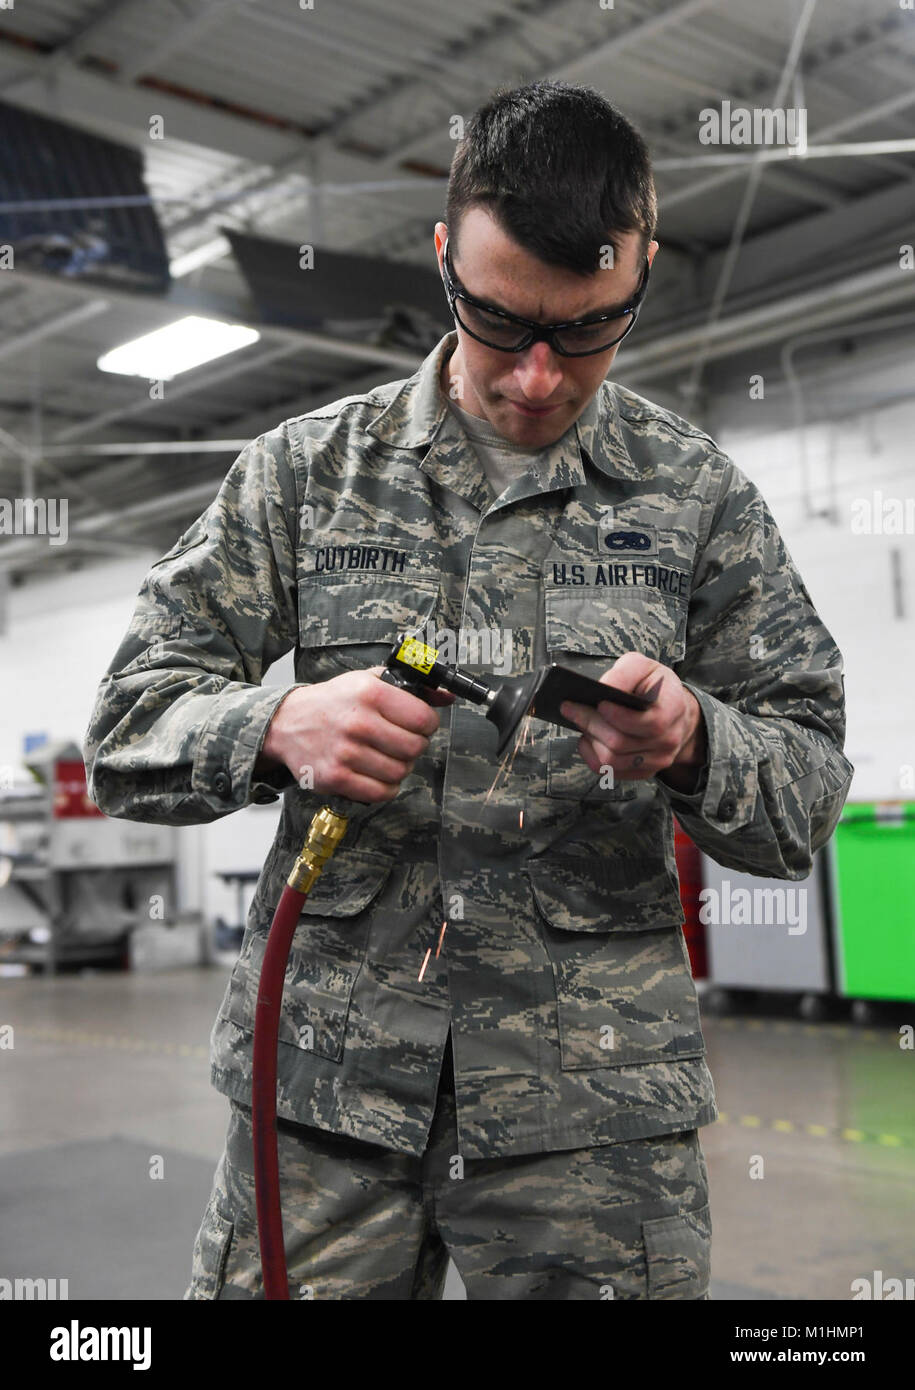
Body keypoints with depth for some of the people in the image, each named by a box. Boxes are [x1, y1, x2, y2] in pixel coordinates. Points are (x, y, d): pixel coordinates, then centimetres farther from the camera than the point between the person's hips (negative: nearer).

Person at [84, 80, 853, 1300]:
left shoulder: (696, 496, 4)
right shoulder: (306, 468, 4)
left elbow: (808, 797, 5)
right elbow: (129, 726, 4)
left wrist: (690, 743, -17)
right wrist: (280, 727, -17)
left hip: (597, 1102, 0)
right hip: (323, 1076, 1)